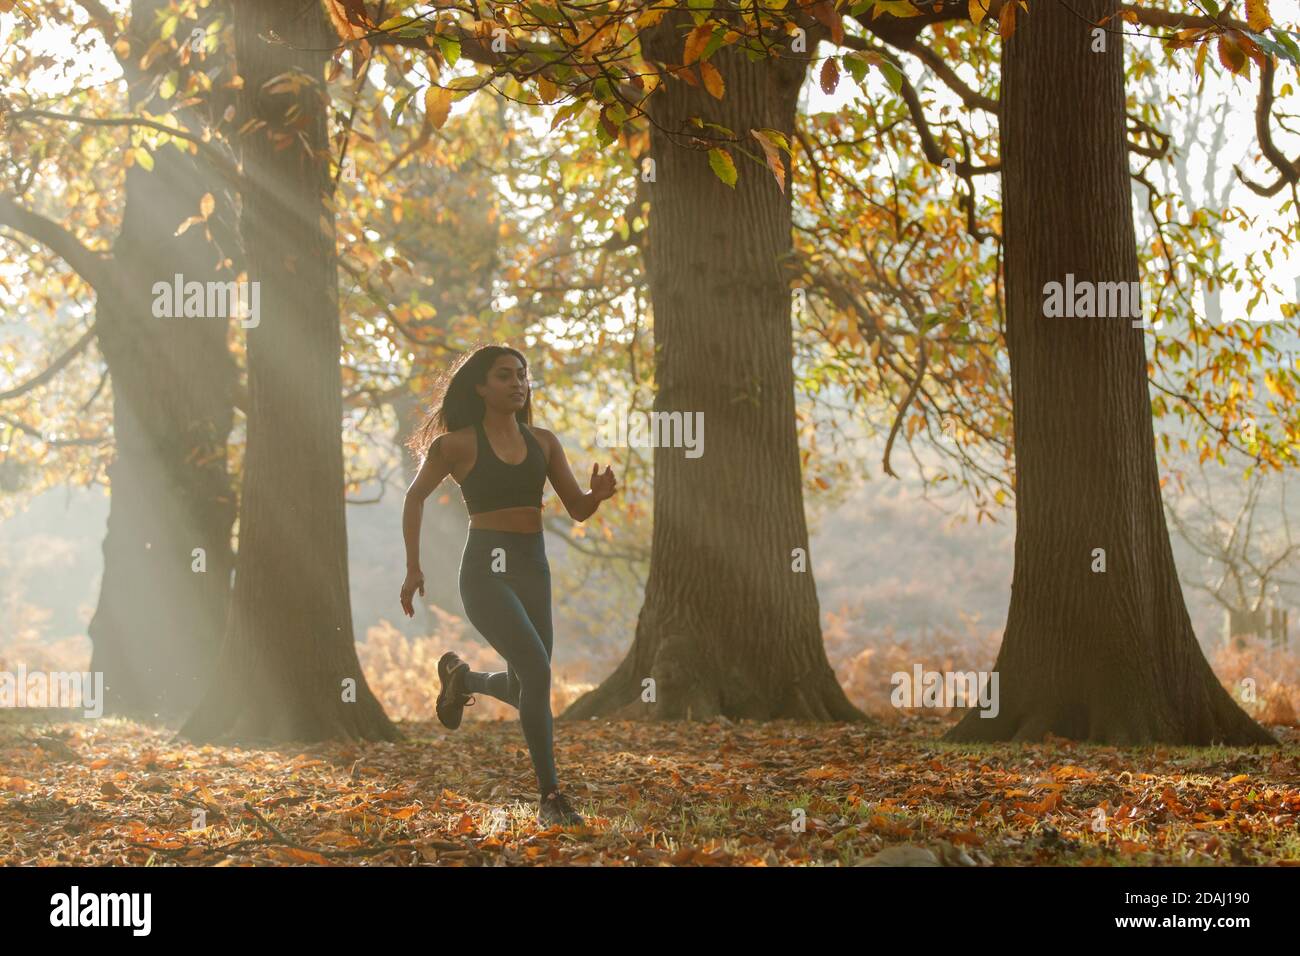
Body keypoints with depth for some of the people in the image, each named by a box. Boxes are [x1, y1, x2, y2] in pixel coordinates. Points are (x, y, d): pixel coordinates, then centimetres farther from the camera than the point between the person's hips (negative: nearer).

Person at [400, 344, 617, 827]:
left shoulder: (543, 442, 7)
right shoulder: (458, 444, -5)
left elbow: (577, 510, 5)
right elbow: (415, 497, 9)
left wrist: (599, 493, -17)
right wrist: (412, 567, 9)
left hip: (533, 569, 6)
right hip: (486, 570, -6)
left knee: (525, 687, 14)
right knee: (537, 669, -23)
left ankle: (460, 677, 48)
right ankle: (549, 796, -14)